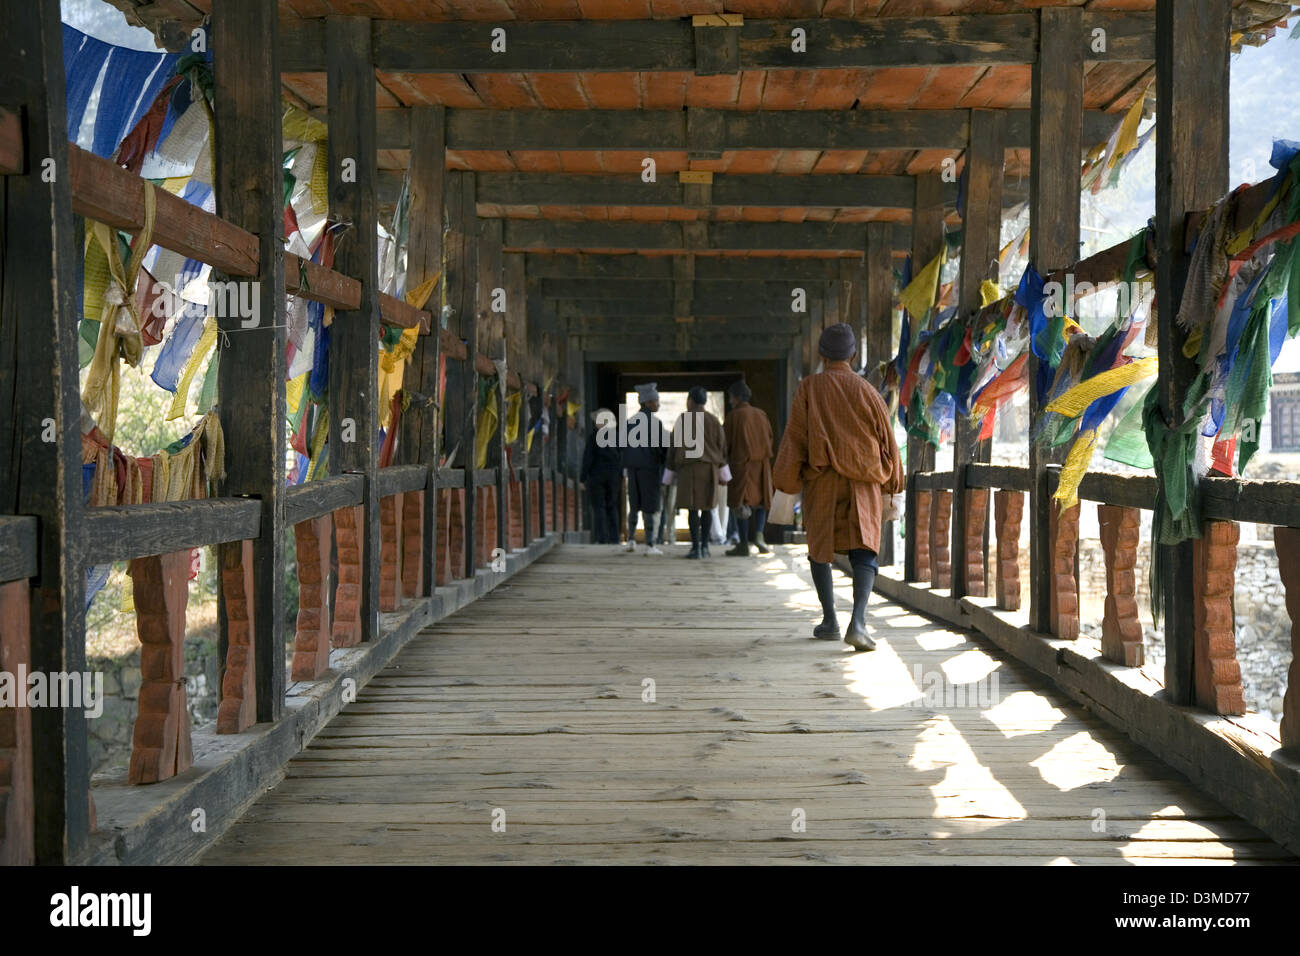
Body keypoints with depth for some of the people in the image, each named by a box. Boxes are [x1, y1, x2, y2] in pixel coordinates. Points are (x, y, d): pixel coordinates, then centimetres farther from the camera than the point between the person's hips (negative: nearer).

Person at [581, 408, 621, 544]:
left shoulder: (593, 435, -10)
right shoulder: (617, 436, 1)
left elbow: (588, 457, -10)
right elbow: (621, 457, 3)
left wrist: (583, 478, -4)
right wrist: (620, 478, 10)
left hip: (596, 475, -4)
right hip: (613, 475, 4)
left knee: (598, 507, 0)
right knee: (612, 507, 11)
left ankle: (601, 539, -4)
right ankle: (614, 538, 8)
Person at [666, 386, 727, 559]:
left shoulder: (684, 419, -4)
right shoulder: (713, 420, 8)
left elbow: (675, 445, -3)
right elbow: (722, 445, 7)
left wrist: (670, 469, 4)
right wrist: (723, 472, 10)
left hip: (690, 468, -4)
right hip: (710, 468, 4)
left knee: (692, 507, -7)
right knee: (706, 507, 11)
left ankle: (696, 547, -15)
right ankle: (704, 546, 9)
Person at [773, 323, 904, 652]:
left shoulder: (809, 388, -2)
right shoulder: (865, 390, 0)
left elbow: (795, 435, -3)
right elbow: (886, 438, 4)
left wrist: (786, 478, 5)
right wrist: (890, 479, 17)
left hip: (821, 480, 0)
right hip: (863, 482, 0)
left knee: (820, 549, 17)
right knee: (864, 552, -4)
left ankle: (830, 621, 18)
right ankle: (858, 622, -23)